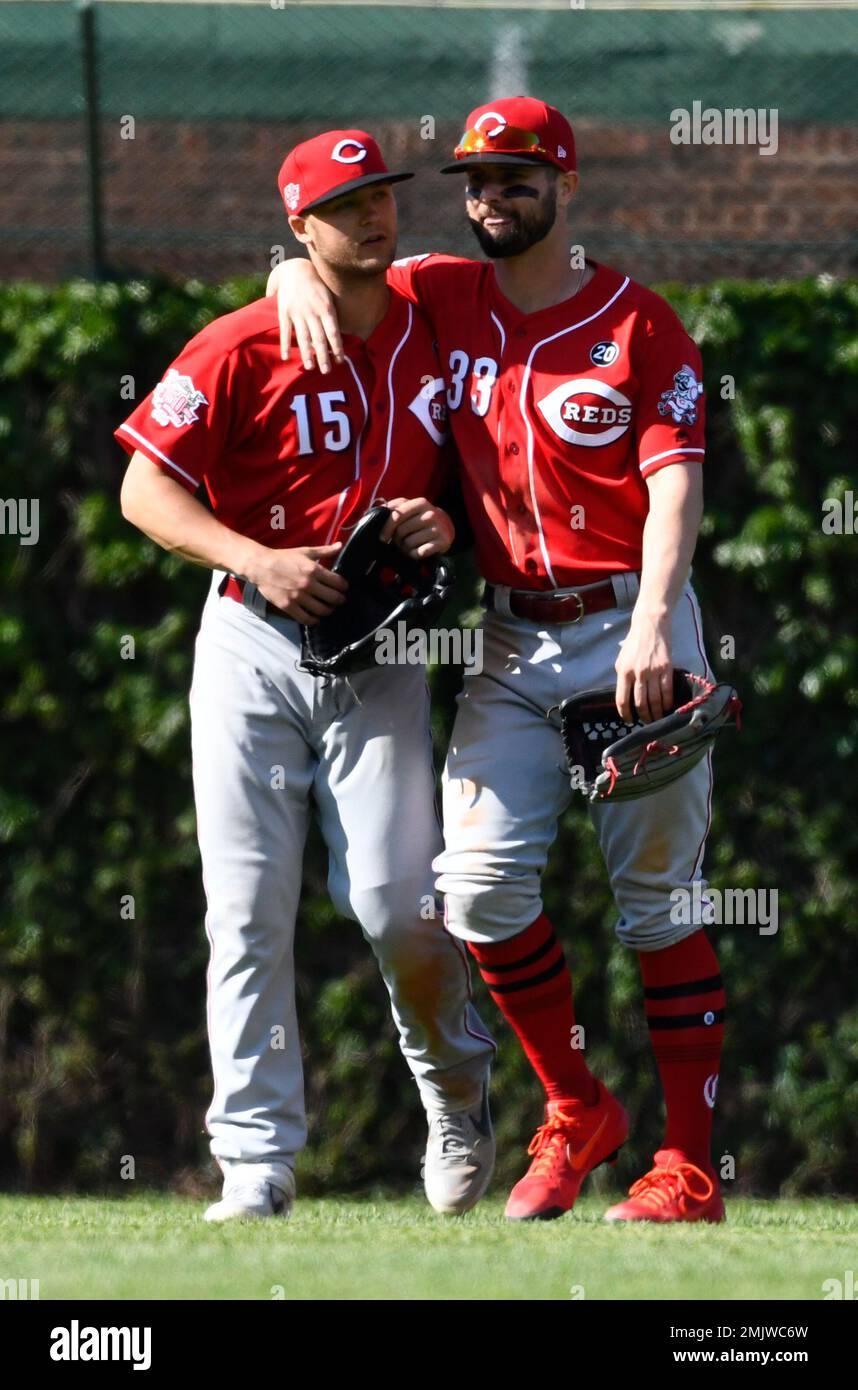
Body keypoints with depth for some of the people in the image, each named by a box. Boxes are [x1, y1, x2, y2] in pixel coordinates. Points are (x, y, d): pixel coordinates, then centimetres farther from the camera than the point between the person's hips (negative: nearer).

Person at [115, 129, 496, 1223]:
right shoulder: (240, 350, -6)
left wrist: (446, 524, -5)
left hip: (379, 653, 1)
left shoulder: (434, 341, 5)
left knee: (393, 904, -11)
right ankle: (257, 1162, 2)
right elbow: (146, 489, -8)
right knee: (248, 916, -4)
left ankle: (457, 1086, 18)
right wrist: (258, 560, -21)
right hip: (251, 647, -1)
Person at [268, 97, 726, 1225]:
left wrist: (652, 626, -28)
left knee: (657, 897, -3)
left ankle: (691, 1167, -1)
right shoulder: (447, 299, 9)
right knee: (481, 879, -9)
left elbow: (675, 487, -14)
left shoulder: (640, 325, -3)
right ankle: (575, 1113, 8)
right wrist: (298, 279, -3)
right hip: (514, 642, 4)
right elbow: (318, 257, 23)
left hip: (633, 627, -4)